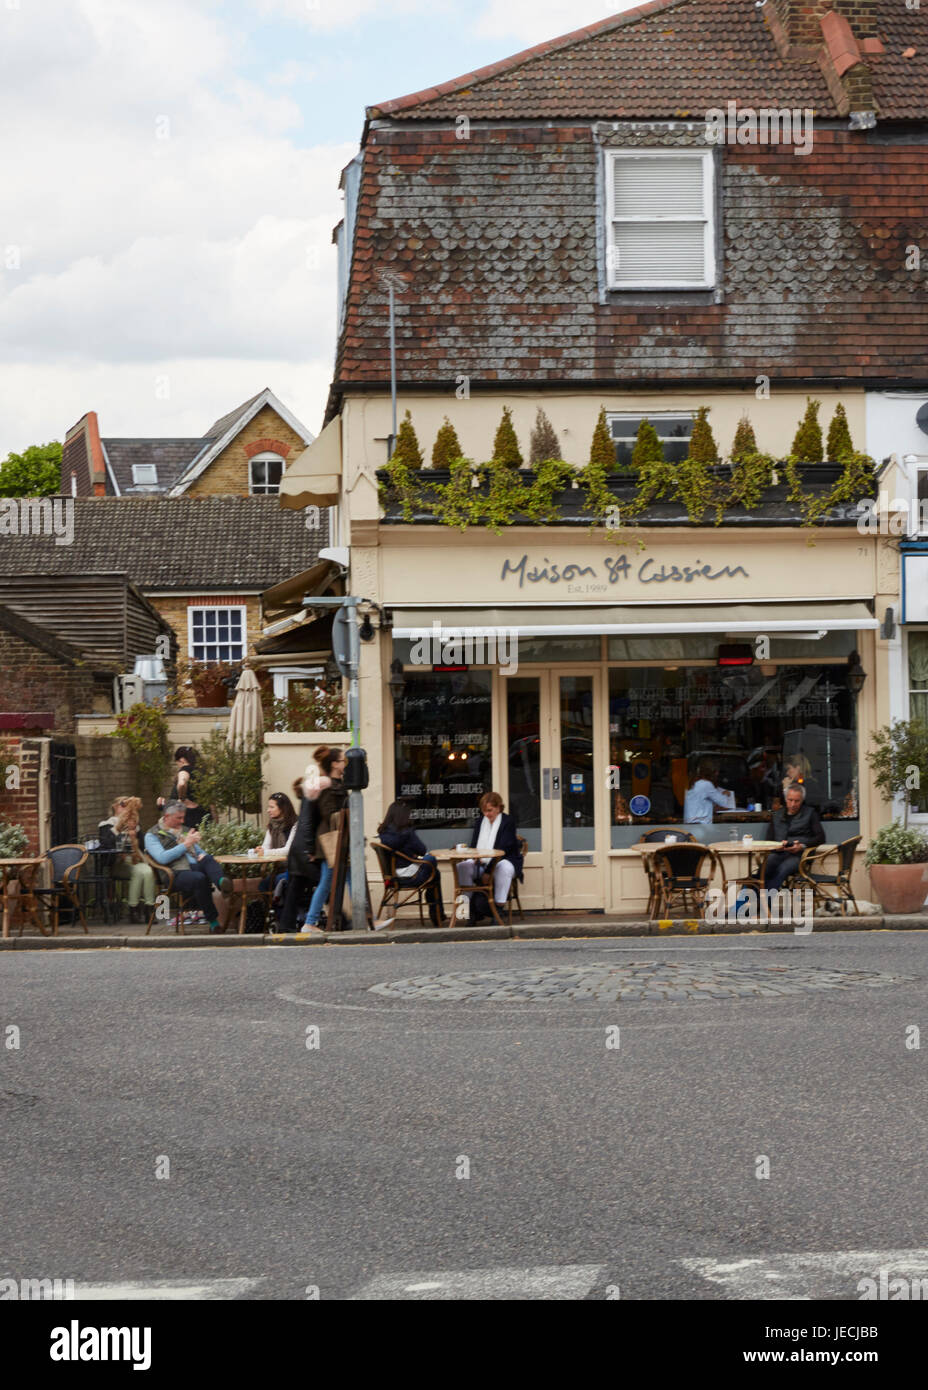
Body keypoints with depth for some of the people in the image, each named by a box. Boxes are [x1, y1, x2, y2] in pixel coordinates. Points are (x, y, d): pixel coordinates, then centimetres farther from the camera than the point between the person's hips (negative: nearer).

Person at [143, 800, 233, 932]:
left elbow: (198, 851, 34)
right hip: (176, 874, -5)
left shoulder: (183, 830, 28)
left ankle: (221, 882, -62)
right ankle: (212, 920, -34)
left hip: (194, 867, 5)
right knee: (199, 878, -37)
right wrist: (186, 844, -10)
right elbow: (162, 858, -10)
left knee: (208, 859, -30)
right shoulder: (152, 835, 7)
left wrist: (202, 855, 8)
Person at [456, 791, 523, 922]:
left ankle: (498, 909, -34)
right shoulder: (479, 821, 15)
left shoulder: (508, 822, -5)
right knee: (462, 867, -23)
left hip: (504, 860, -5)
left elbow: (504, 849, -14)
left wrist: (488, 871, -20)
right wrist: (475, 858, -14)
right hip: (481, 862, 5)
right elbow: (473, 846, 13)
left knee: (504, 868, -40)